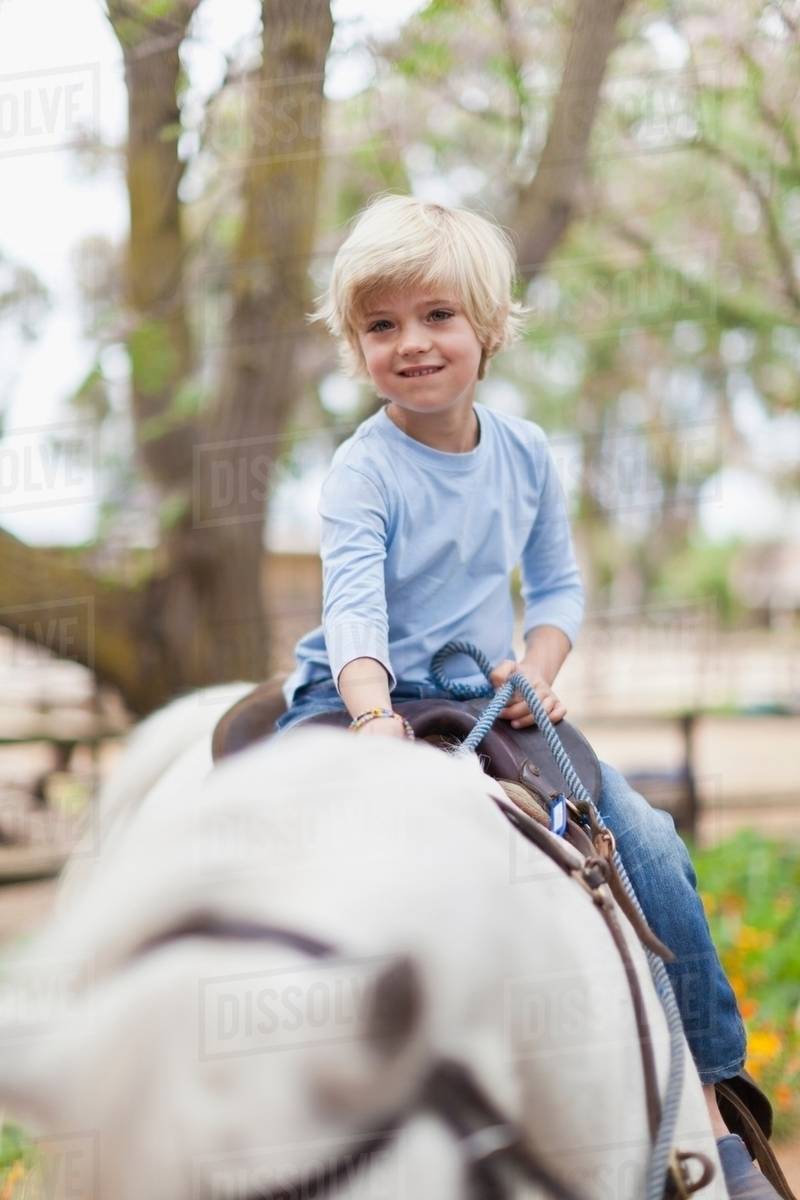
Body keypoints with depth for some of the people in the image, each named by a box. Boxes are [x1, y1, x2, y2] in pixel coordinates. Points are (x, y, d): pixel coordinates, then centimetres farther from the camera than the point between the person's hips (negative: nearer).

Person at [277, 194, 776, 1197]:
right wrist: (375, 717, -42)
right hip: (358, 700, -3)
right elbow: (353, 606, -24)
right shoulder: (362, 472, -12)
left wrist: (538, 669, -9)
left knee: (650, 845, -8)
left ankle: (708, 1102, 4)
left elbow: (557, 584, 12)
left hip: (489, 703, 4)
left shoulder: (525, 453, 2)